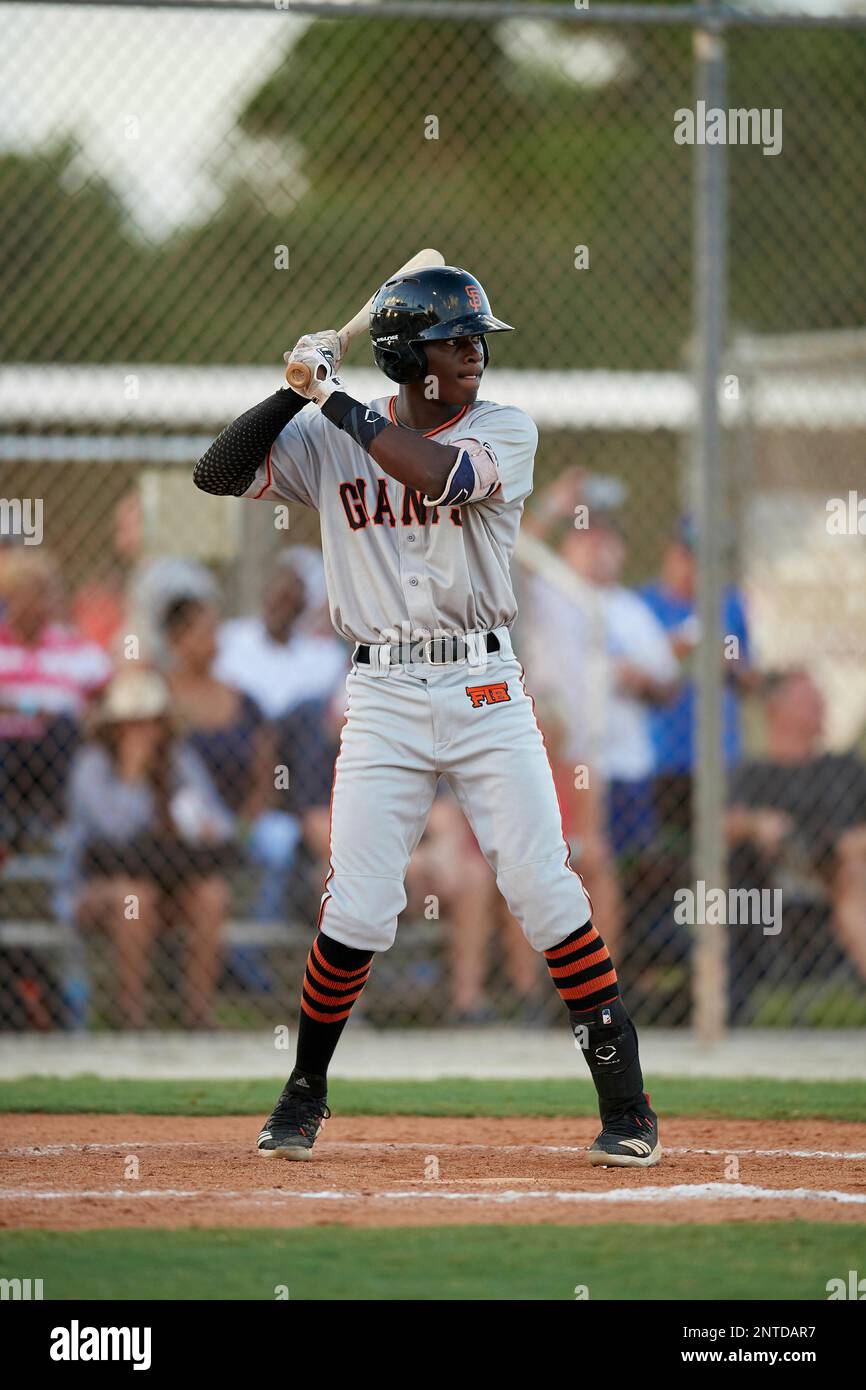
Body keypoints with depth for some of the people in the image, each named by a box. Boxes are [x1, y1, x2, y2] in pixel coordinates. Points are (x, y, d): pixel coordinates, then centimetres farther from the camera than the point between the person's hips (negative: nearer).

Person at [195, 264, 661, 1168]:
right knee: (357, 912, -4)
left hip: (487, 693, -1)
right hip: (384, 697, 1)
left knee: (547, 894, -7)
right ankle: (304, 1095, 16)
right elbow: (217, 474, 0)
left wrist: (335, 399, -15)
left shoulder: (506, 431, -1)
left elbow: (435, 473, -20)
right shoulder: (329, 439, 5)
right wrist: (298, 390, -10)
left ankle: (626, 1104, -1)